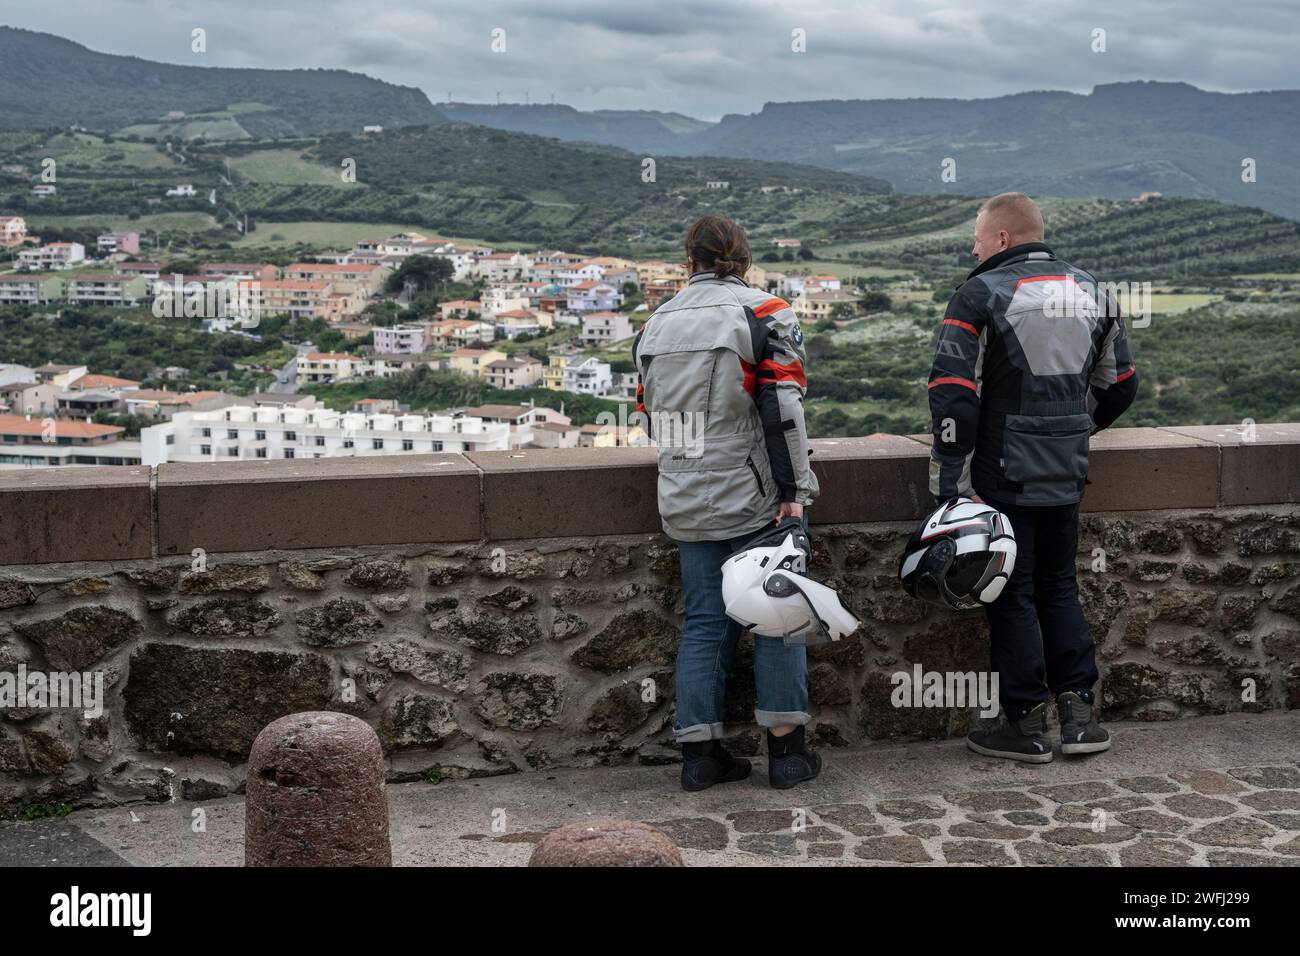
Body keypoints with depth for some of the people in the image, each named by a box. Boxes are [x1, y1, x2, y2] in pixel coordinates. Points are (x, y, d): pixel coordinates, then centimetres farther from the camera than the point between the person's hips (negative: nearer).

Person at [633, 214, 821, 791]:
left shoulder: (655, 325, 11)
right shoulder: (764, 313, -5)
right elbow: (782, 407, -13)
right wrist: (793, 490, -11)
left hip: (686, 504, 5)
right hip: (755, 498, -4)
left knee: (704, 623, 9)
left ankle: (699, 754, 11)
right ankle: (786, 750, 9)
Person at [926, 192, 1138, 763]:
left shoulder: (982, 294, -11)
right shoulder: (1092, 293, 9)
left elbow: (953, 393, -18)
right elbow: (1119, 385, 18)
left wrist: (951, 483, -15)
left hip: (1005, 477, -5)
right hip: (1067, 478, 6)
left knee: (1011, 596, 4)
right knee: (1059, 588, 18)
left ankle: (1025, 725, 11)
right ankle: (1078, 711, 18)